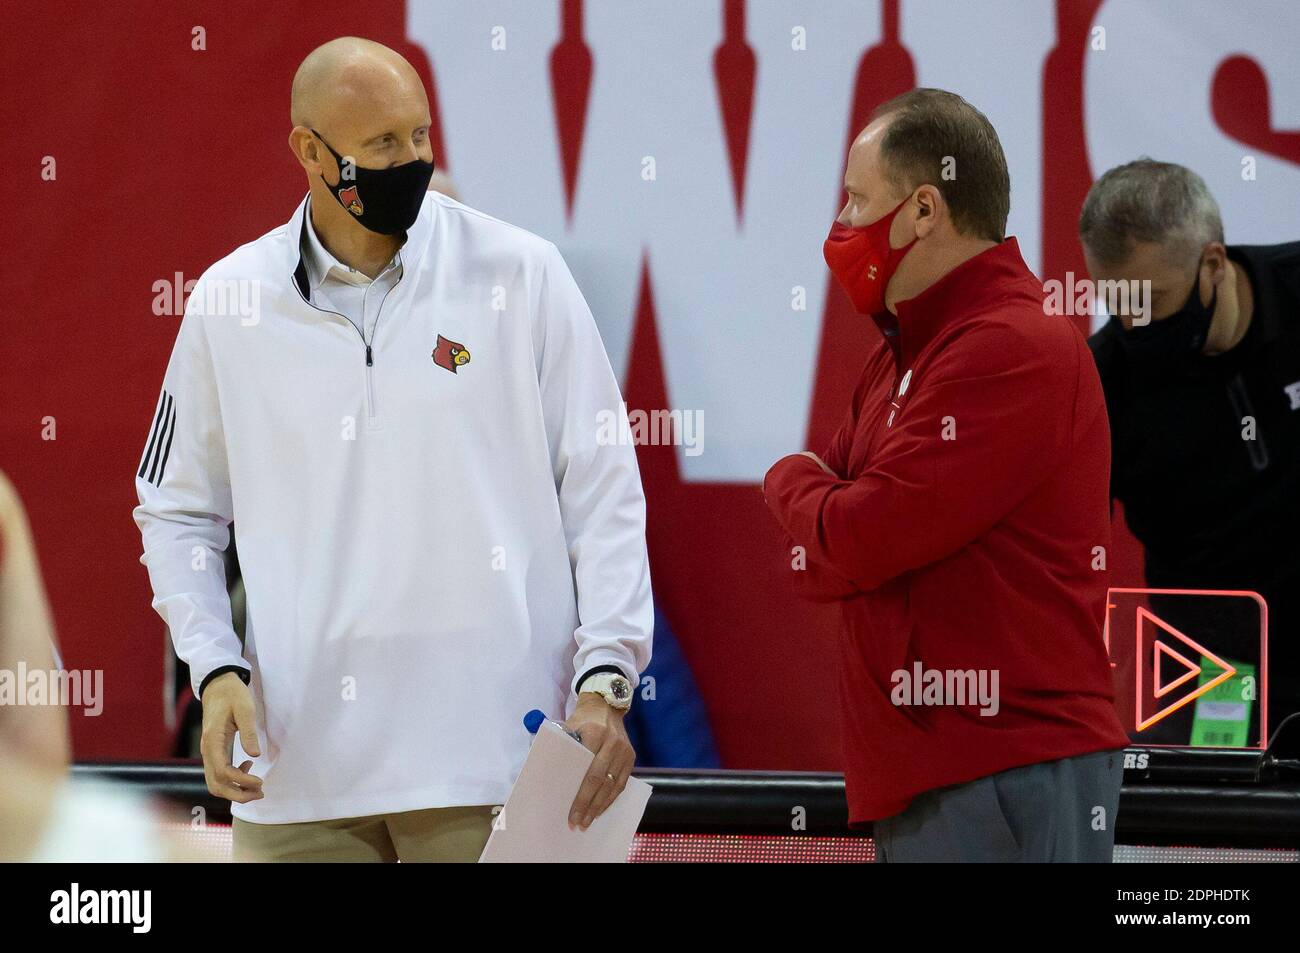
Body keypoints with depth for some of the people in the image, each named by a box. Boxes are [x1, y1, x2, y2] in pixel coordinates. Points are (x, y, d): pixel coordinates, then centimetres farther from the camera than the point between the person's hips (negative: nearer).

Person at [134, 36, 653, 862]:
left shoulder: (521, 275, 1)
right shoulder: (231, 301, 6)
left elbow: (602, 491, 2)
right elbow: (178, 510, 16)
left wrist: (605, 681, -7)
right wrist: (216, 670, 1)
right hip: (298, 756, 2)